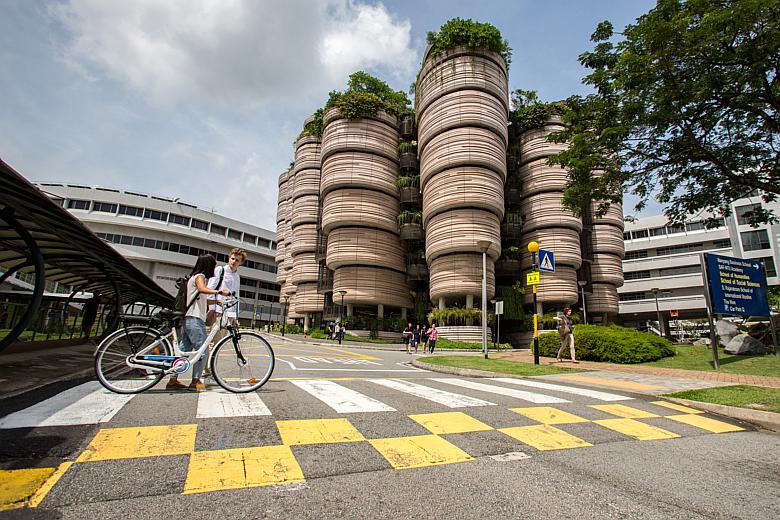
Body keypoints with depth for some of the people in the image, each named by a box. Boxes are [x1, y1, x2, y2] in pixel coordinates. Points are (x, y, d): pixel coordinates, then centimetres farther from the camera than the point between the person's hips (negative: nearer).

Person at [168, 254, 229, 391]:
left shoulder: (194, 277, 24)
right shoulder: (199, 276, -6)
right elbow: (202, 289, -29)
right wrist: (219, 291, -38)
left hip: (188, 319, 10)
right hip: (195, 319, -10)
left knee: (183, 350, 11)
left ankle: (173, 379, 15)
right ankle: (196, 381, -2)